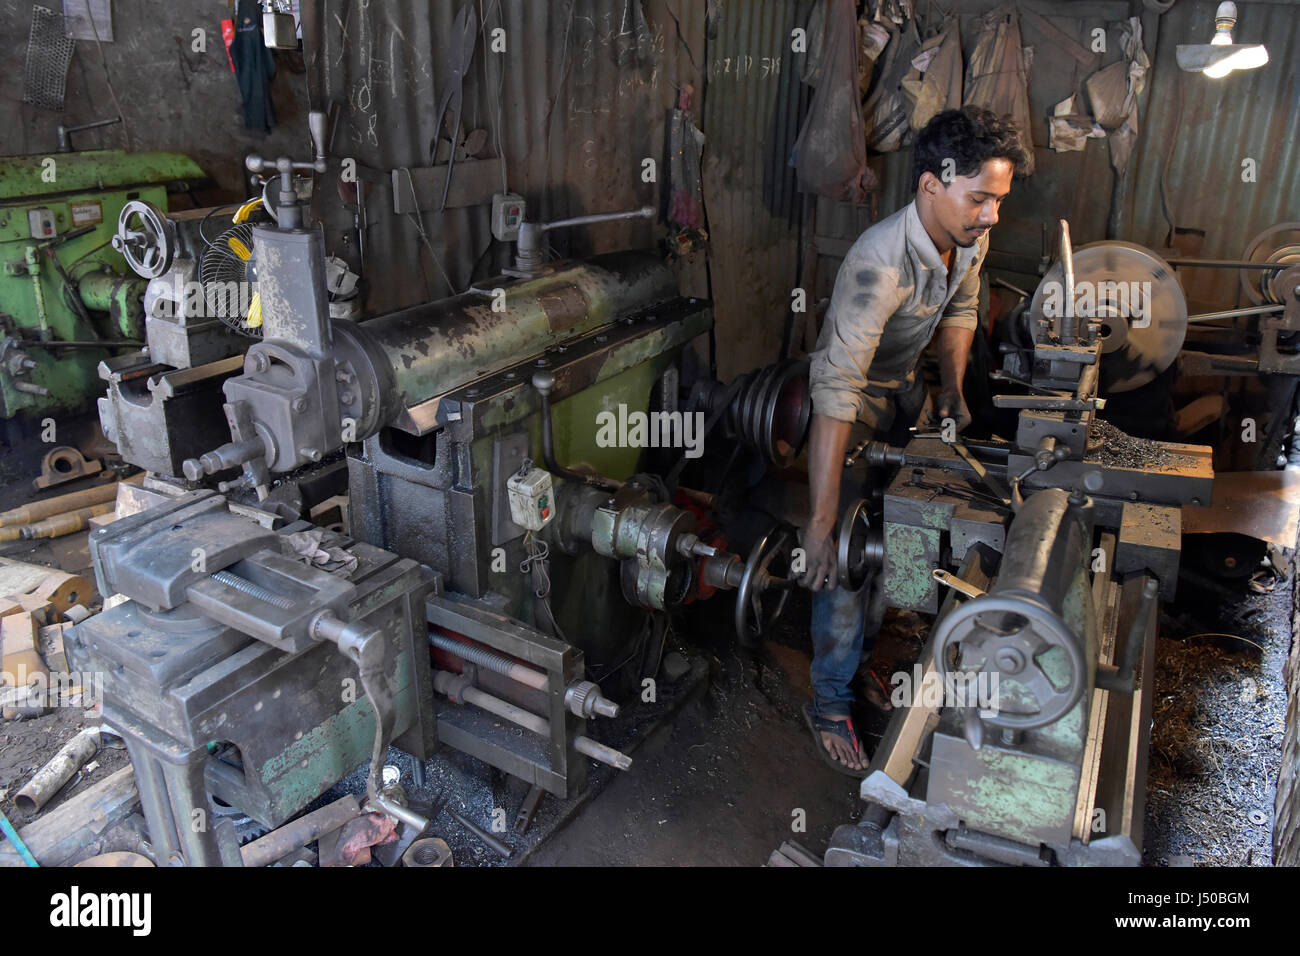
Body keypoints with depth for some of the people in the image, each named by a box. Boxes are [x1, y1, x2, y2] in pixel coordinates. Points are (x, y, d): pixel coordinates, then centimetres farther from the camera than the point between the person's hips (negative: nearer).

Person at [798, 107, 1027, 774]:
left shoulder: (969, 239, -13)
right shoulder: (881, 262, -38)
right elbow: (836, 390, -45)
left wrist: (952, 390, -2)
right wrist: (821, 519, -48)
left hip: (905, 391, 8)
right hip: (855, 406, -7)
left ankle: (859, 661, 38)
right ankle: (830, 705, 14)